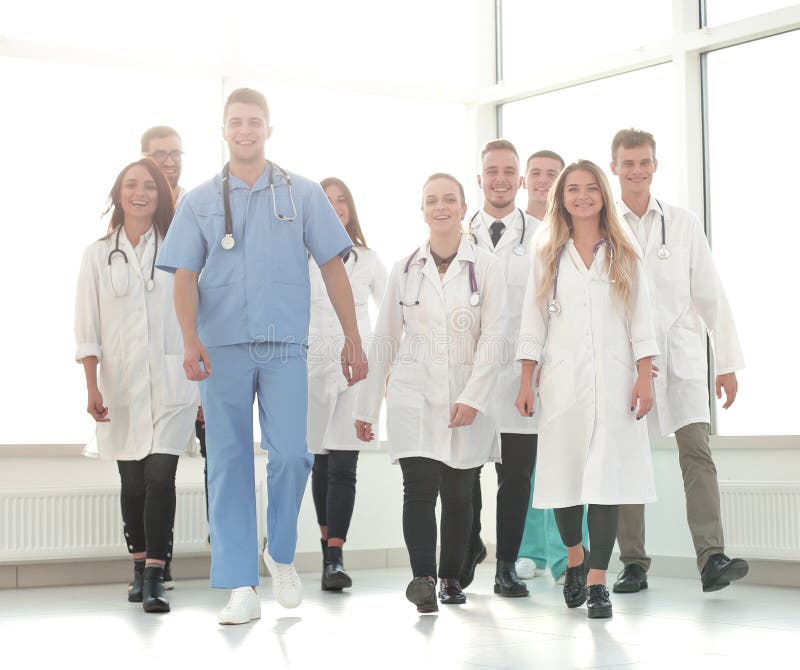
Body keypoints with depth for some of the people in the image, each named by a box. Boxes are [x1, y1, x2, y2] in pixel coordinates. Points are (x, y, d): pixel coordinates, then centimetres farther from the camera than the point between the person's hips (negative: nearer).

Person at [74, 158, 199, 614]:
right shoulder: (99, 255, 9)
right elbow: (88, 327, 6)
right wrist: (92, 388, -2)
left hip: (170, 383, -2)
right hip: (120, 384, 2)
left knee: (160, 478, -11)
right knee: (133, 482, 7)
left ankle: (155, 577, -10)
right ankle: (140, 568, 19)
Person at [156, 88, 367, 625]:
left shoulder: (304, 194, 9)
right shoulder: (200, 201, 10)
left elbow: (332, 267, 8)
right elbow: (185, 276, 3)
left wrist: (353, 338, 3)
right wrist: (190, 340, -12)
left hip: (285, 346, -1)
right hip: (223, 348, 1)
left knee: (291, 454, -9)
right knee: (229, 463, 0)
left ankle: (282, 554, 18)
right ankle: (241, 587, 5)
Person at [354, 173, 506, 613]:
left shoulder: (485, 267, 1)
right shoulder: (404, 269, 8)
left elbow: (493, 335, -4)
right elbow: (384, 339, 12)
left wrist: (472, 397, -13)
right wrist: (367, 406, 11)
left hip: (467, 399, 0)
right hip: (413, 395, 1)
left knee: (458, 494, 6)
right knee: (420, 488, -13)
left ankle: (450, 578, 20)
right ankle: (422, 578, -18)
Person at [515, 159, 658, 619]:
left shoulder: (624, 254, 11)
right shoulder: (547, 256, 12)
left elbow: (641, 322, 6)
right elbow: (533, 323, 9)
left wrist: (645, 378, -4)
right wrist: (526, 383, 2)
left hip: (614, 380, -1)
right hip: (563, 381, 1)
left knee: (607, 476, -8)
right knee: (564, 474, 3)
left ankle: (598, 580, -5)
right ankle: (575, 559, 29)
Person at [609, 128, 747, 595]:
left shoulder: (684, 224, 11)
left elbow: (710, 295, 10)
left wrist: (728, 363, 6)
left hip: (681, 354, 1)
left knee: (697, 451, -12)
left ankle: (712, 558, -17)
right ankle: (634, 564, 8)